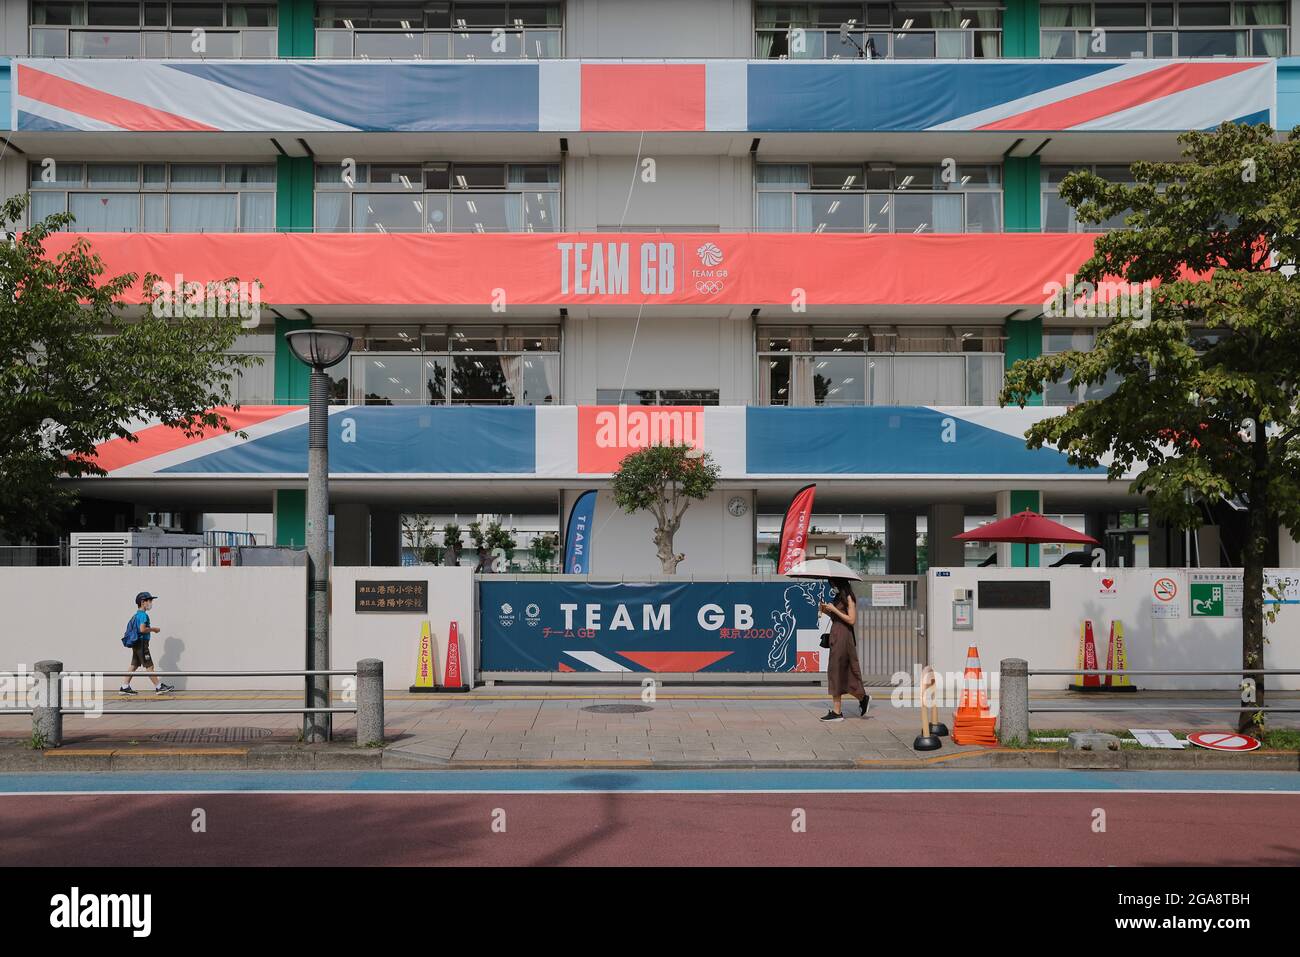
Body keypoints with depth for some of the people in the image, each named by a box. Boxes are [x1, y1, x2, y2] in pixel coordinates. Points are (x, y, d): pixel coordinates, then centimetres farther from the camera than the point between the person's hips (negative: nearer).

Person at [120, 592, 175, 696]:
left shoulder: (136, 615, 15)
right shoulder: (143, 614, -15)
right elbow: (142, 629, -25)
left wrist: (151, 629, 17)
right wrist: (153, 629, -12)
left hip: (136, 644, 10)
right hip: (142, 643, -10)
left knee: (134, 666, 11)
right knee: (149, 666, -5)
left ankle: (124, 687, 11)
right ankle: (159, 687, -1)